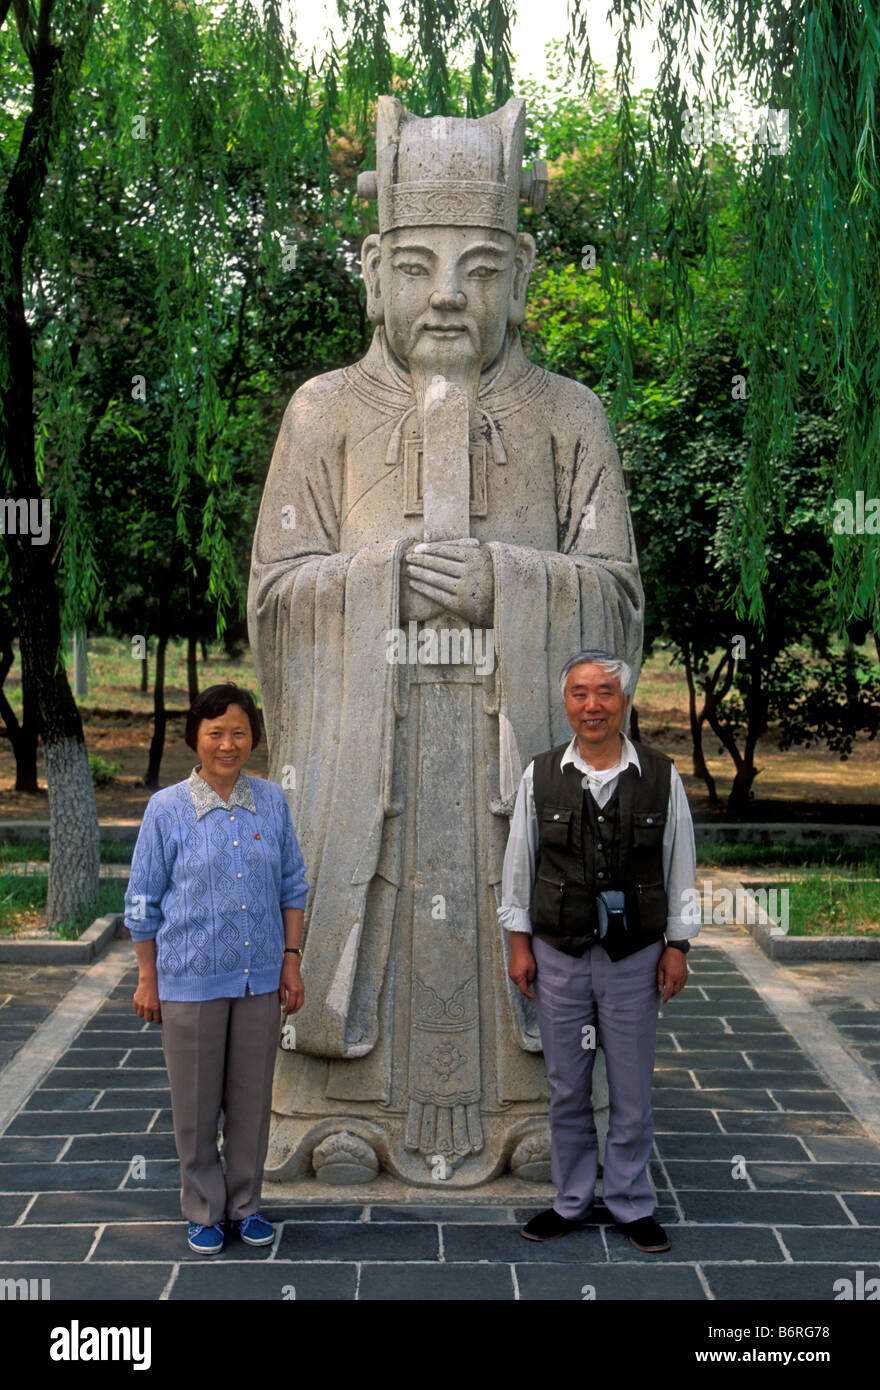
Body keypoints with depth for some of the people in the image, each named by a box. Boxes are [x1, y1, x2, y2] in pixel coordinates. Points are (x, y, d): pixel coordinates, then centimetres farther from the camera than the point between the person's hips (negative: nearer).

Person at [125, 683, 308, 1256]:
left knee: (252, 1099, 12)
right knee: (196, 1102, 8)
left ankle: (245, 1204, 30)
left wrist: (292, 961, 7)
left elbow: (292, 886, 10)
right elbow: (144, 901, 0)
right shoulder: (167, 809, -7)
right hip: (190, 981, -2)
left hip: (259, 979, 3)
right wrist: (148, 979, 1)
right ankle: (204, 1212, 26)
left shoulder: (272, 801, 1)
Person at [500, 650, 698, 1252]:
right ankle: (572, 1202, 28)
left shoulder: (662, 777, -3)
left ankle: (631, 1204, 27)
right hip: (560, 955, 1)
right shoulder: (541, 776, -1)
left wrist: (677, 946, 2)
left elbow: (680, 867, 3)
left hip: (635, 957, -1)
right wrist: (519, 943, 4)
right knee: (567, 1089, 12)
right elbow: (519, 864, 6)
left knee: (632, 1090, 8)